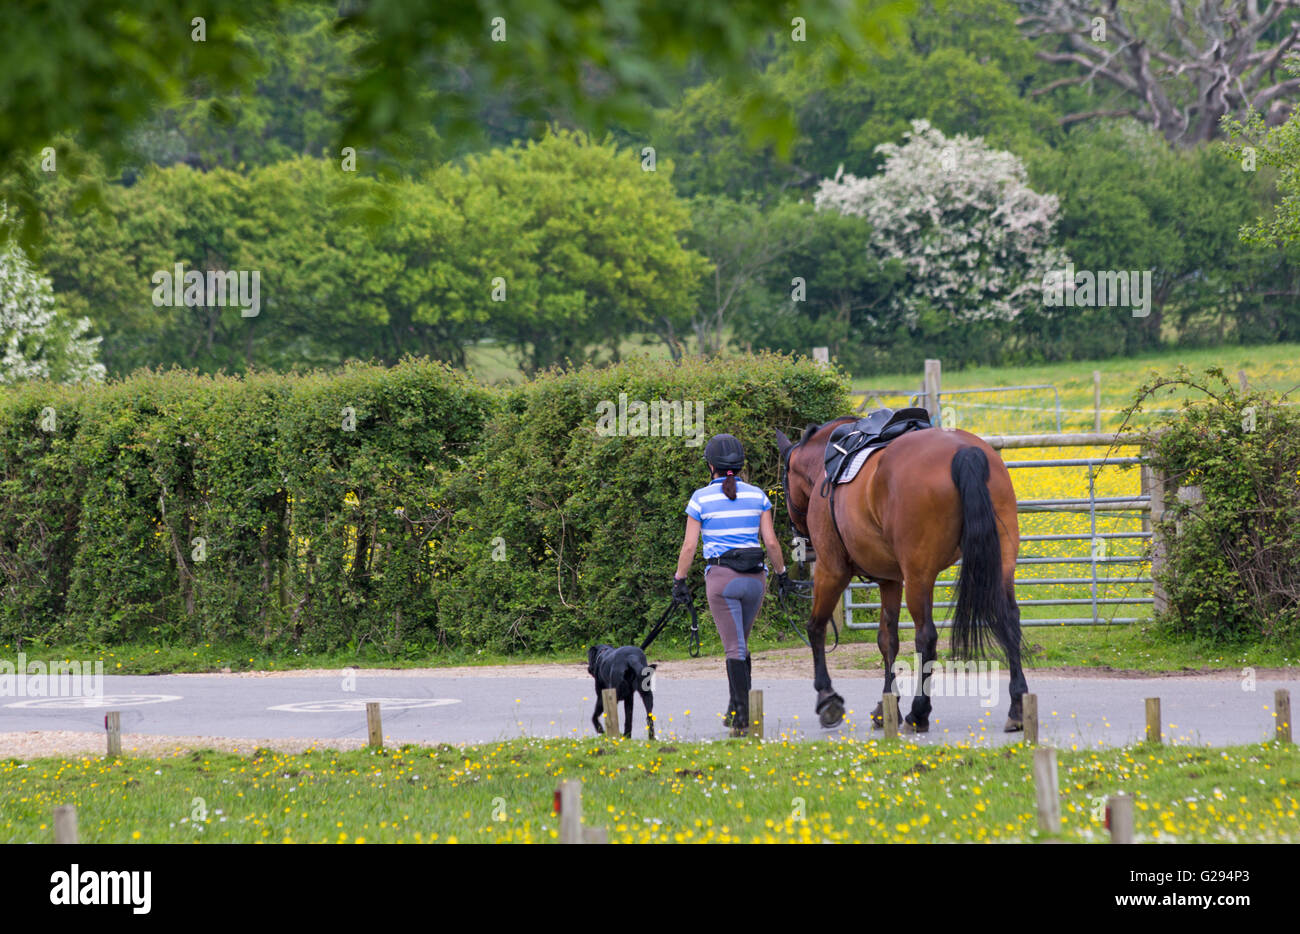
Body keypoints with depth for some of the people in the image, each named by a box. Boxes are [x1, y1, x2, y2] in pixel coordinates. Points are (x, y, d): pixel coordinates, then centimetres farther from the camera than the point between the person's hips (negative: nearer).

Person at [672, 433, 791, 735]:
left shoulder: (701, 498, -2)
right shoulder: (757, 496, 4)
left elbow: (689, 546, -3)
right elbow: (771, 542, 2)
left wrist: (679, 581, 5)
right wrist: (782, 574, 14)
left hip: (721, 577, -3)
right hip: (755, 576, 3)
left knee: (735, 648, -3)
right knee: (740, 644, 19)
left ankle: (741, 715, -13)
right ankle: (735, 709, 23)